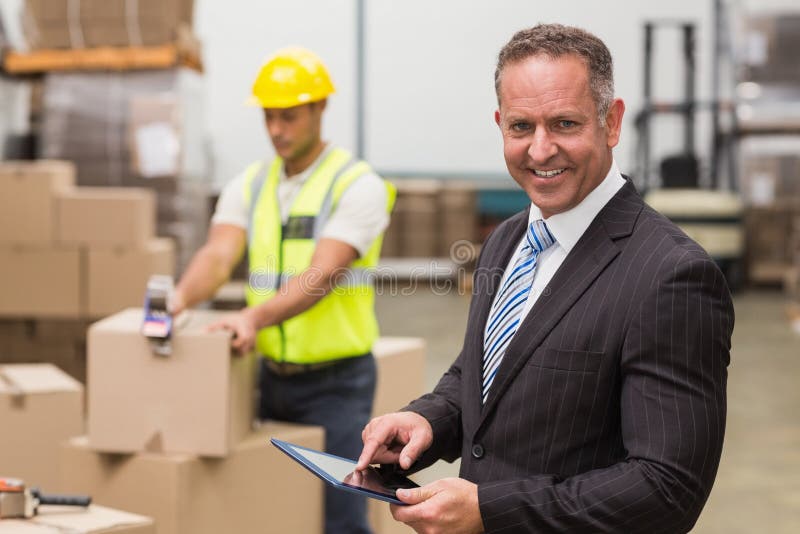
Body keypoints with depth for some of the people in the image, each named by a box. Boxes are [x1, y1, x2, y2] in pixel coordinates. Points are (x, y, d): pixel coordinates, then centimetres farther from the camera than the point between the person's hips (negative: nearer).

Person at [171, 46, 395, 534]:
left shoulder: (358, 186, -10)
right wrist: (181, 298, -30)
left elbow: (322, 276, -23)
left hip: (337, 381, -5)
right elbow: (218, 256, -8)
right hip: (272, 376, 6)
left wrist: (256, 316, -39)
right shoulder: (250, 186, 7)